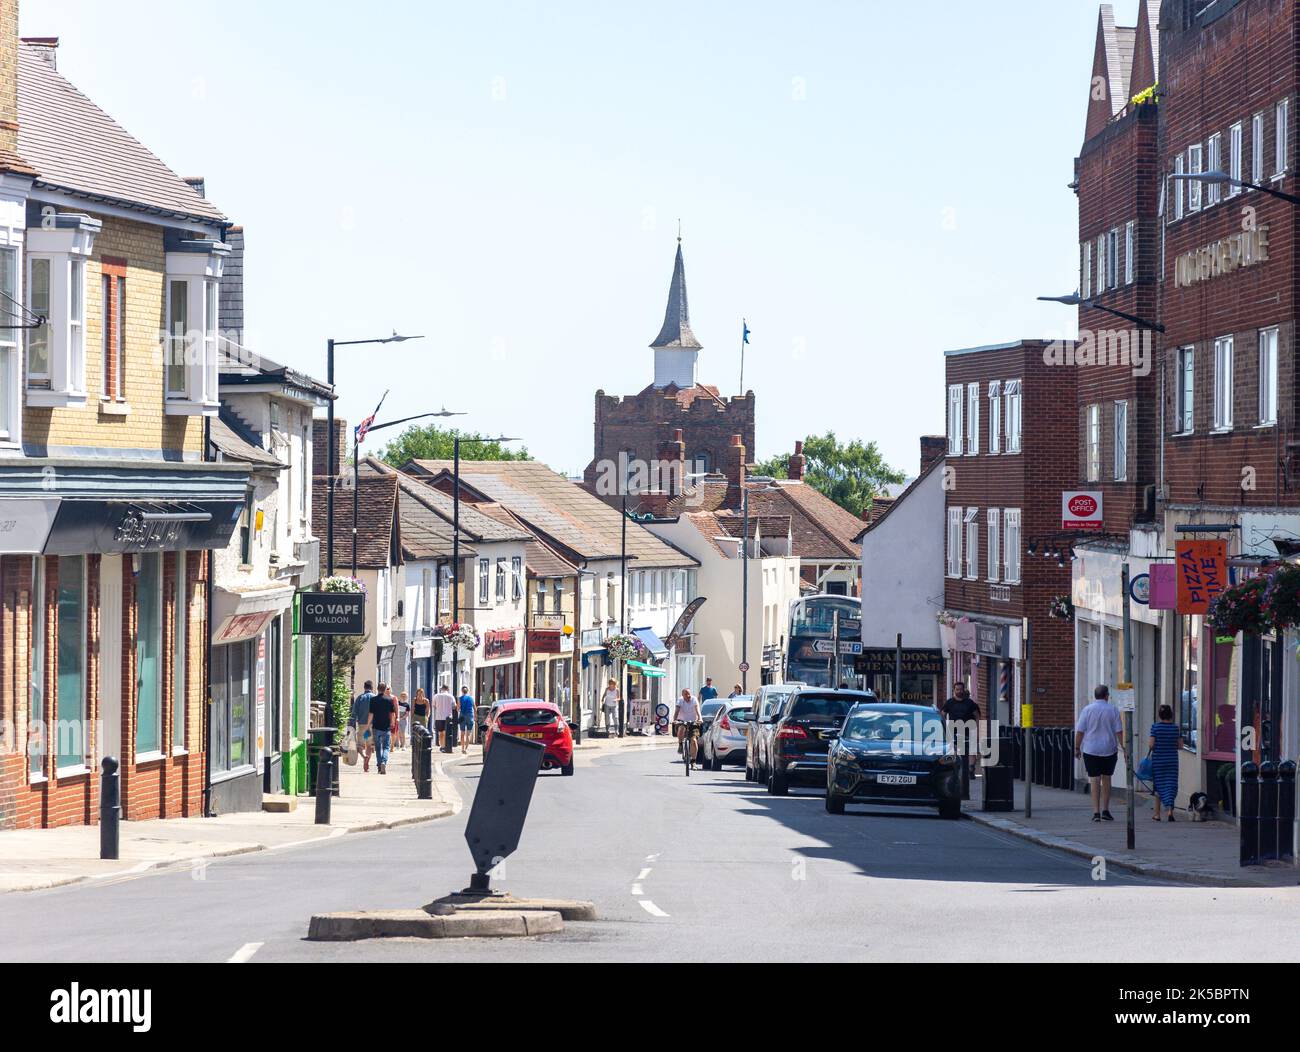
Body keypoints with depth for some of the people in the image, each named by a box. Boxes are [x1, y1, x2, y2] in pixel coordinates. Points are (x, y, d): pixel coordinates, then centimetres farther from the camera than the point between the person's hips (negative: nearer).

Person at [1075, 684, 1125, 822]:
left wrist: (1077, 748, 5)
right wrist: (1123, 746, 4)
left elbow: (1080, 731, -3)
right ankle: (1105, 810, 16)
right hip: (1109, 750, 1)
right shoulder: (1113, 710, 0)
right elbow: (1119, 731, -2)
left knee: (1095, 780, -1)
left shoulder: (1087, 710, -2)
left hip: (1091, 750, -1)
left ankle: (1096, 812, -7)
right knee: (1106, 779, 14)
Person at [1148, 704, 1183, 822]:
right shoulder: (1176, 727, -1)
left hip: (1158, 760, -1)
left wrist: (1149, 747, 9)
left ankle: (1157, 814, 18)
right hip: (1172, 760, 1)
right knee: (1171, 785, 3)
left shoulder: (1155, 726, -9)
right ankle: (1170, 810, -17)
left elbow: (1151, 745, -13)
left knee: (1159, 786, 11)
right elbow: (1180, 745, 1)